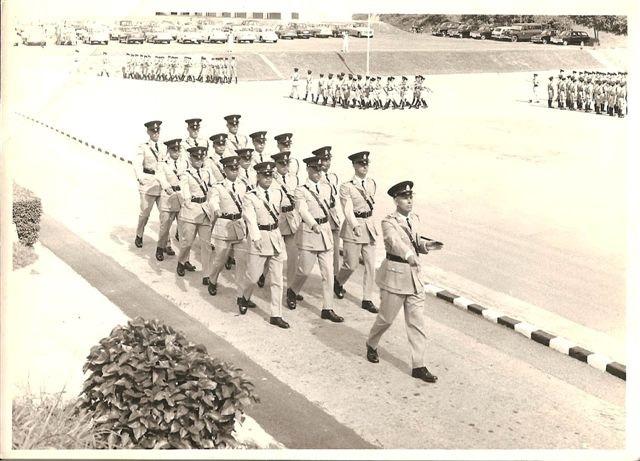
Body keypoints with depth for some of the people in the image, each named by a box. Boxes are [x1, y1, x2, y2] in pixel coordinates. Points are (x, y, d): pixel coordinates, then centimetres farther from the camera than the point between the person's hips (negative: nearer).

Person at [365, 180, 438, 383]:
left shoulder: (414, 219, 8)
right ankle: (372, 345, 39)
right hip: (394, 275, -6)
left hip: (414, 276, 6)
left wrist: (423, 245, 0)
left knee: (417, 321, 2)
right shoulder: (389, 222, -13)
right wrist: (409, 255, -53)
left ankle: (418, 366, 7)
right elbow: (395, 241, -33)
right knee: (386, 318, 8)